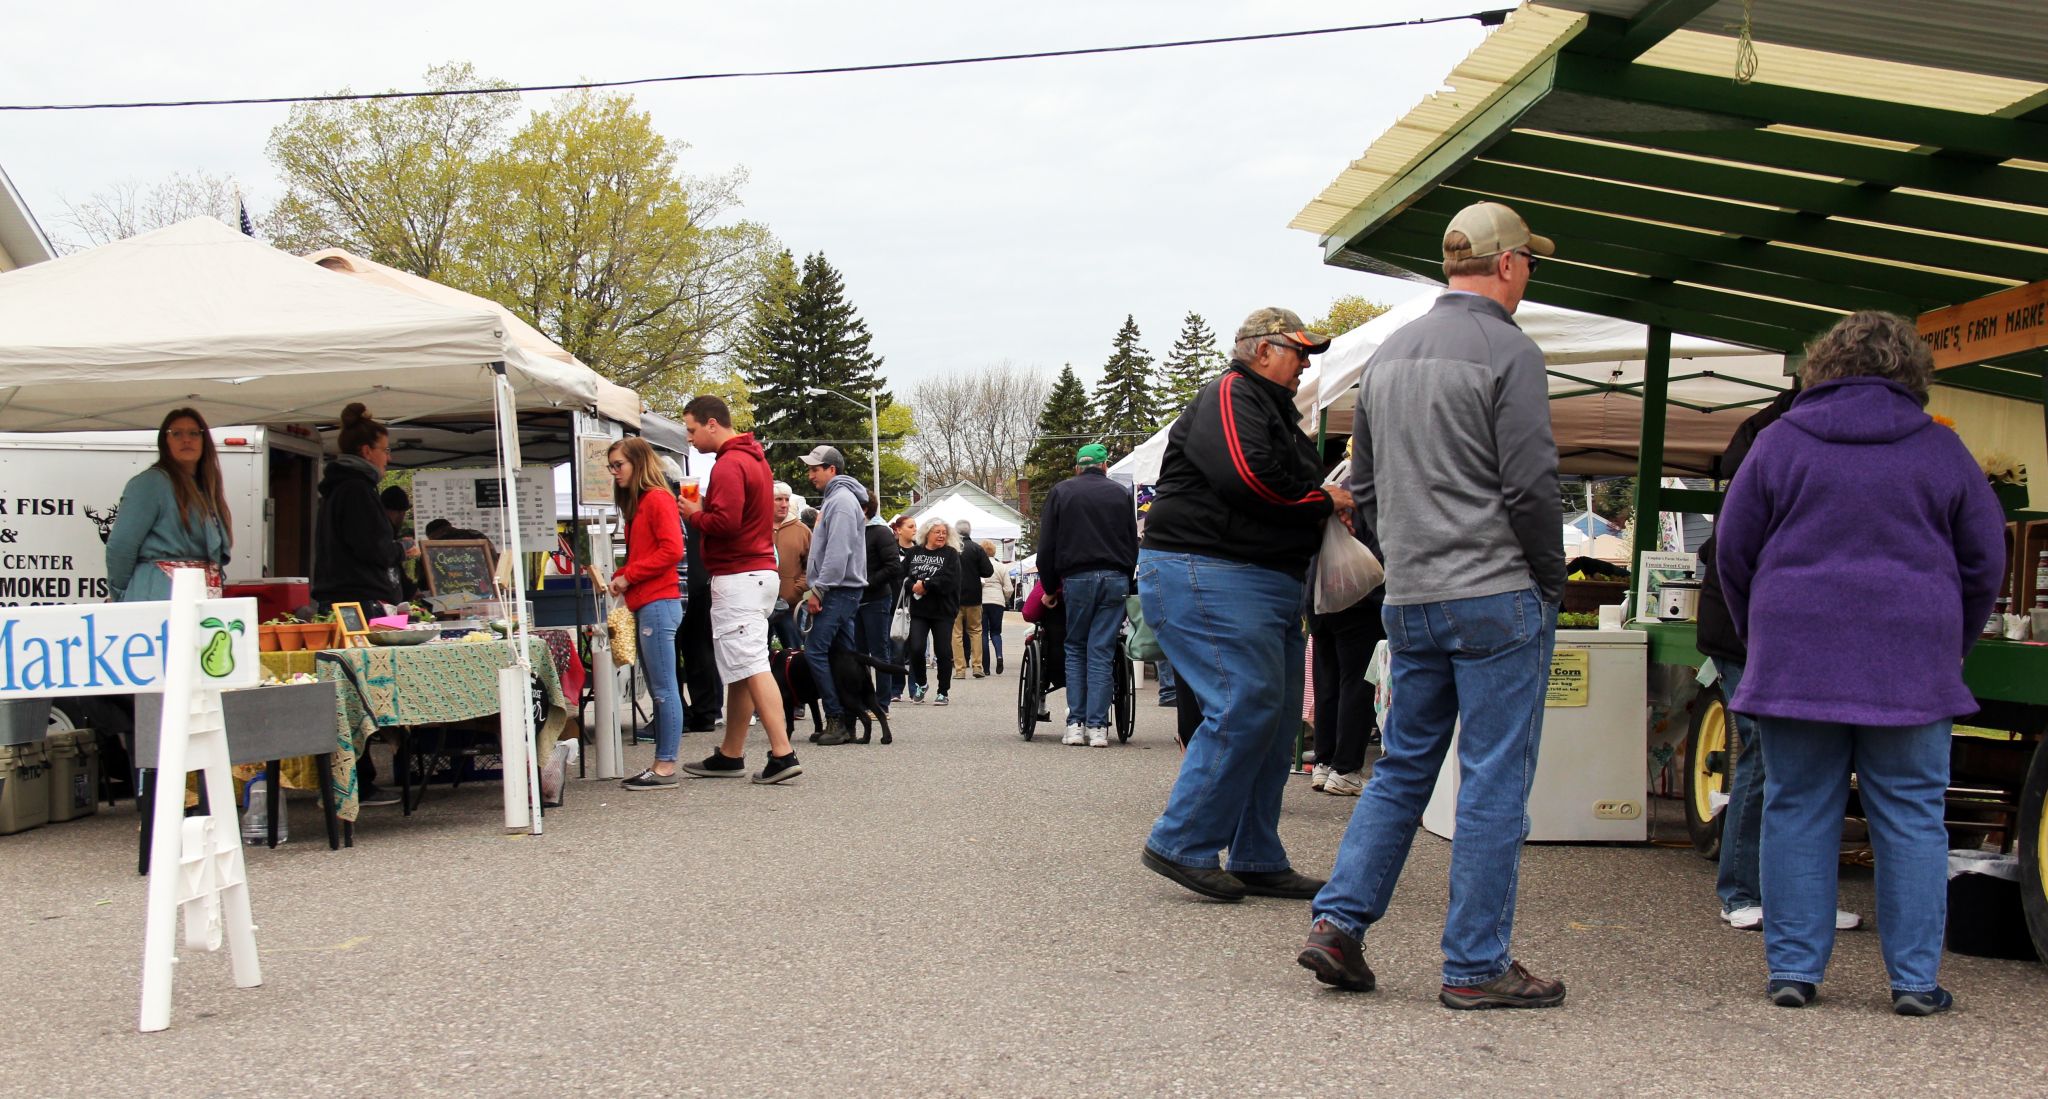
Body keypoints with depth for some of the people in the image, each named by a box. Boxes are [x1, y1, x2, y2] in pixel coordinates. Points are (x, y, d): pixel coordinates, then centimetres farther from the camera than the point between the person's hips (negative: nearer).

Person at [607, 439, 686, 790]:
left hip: (658, 603, -10)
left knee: (664, 689, -7)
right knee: (659, 689, 11)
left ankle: (665, 768, -5)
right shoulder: (637, 504, 20)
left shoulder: (657, 499, -9)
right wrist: (620, 577, 5)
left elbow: (672, 549, -18)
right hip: (646, 606, 10)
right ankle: (664, 761, 15)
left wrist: (628, 576, -13)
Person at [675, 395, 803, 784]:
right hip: (759, 572, 11)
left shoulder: (729, 465, -14)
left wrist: (695, 514, -6)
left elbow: (726, 522, -23)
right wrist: (704, 506, 9)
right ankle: (730, 755, 21)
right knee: (740, 669, 14)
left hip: (737, 577, -11)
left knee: (751, 667, -12)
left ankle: (782, 754, -16)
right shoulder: (754, 458, 19)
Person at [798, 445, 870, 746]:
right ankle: (845, 721, 9)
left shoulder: (841, 499, -12)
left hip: (839, 590, -10)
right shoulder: (834, 498, 20)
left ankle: (836, 718, -13)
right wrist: (818, 588, 17)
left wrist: (818, 589, -19)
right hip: (841, 590, 10)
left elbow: (838, 552, -21)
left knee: (815, 650, -14)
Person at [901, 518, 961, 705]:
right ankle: (921, 684, 16)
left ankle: (943, 692, 13)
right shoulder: (913, 553, 9)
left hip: (943, 611, -2)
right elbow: (902, 576, 3)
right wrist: (913, 587, -16)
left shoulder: (951, 555, 0)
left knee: (943, 652, 1)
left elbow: (948, 580, -15)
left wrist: (925, 585, -15)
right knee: (916, 648, -8)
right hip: (918, 611, 2)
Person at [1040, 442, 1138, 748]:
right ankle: (1098, 727, -2)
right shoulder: (1121, 493, 11)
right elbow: (1133, 545, 12)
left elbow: (1046, 548, 5)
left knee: (1075, 650, 10)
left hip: (1076, 577, -1)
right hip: (1116, 579, 1)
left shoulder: (1061, 492, 8)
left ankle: (1076, 724, 4)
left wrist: (1050, 589, 12)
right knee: (1102, 653, 2)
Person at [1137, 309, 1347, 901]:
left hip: (1270, 583, 11)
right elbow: (1249, 476, -24)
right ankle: (1181, 845, -9)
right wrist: (1323, 500, -10)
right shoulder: (1229, 397, -8)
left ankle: (1258, 860, 14)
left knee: (1276, 721, 9)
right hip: (1210, 575, -11)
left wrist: (1332, 505, 2)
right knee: (1245, 707, -16)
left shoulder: (1272, 410, 25)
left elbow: (1293, 489, 23)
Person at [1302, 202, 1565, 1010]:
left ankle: (1339, 921, 10)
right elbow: (1531, 486, -14)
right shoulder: (1507, 352, -9)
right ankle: (1477, 967, 4)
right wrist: (1551, 580, -1)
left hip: (1410, 603, 7)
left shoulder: (1387, 357, 14)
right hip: (1497, 597, -7)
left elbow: (1363, 489, 18)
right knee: (1495, 783, -1)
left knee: (1402, 767, 16)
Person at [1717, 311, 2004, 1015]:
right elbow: (1984, 561, 10)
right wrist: (1951, 648, 21)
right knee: (1911, 818, 5)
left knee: (1798, 814, 5)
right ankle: (1915, 979, 6)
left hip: (1795, 661, 0)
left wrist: (1760, 637, 20)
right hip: (1911, 668, 0)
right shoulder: (1942, 449, 6)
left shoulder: (1779, 442, 4)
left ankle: (1794, 968, 7)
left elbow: (1732, 550, 7)